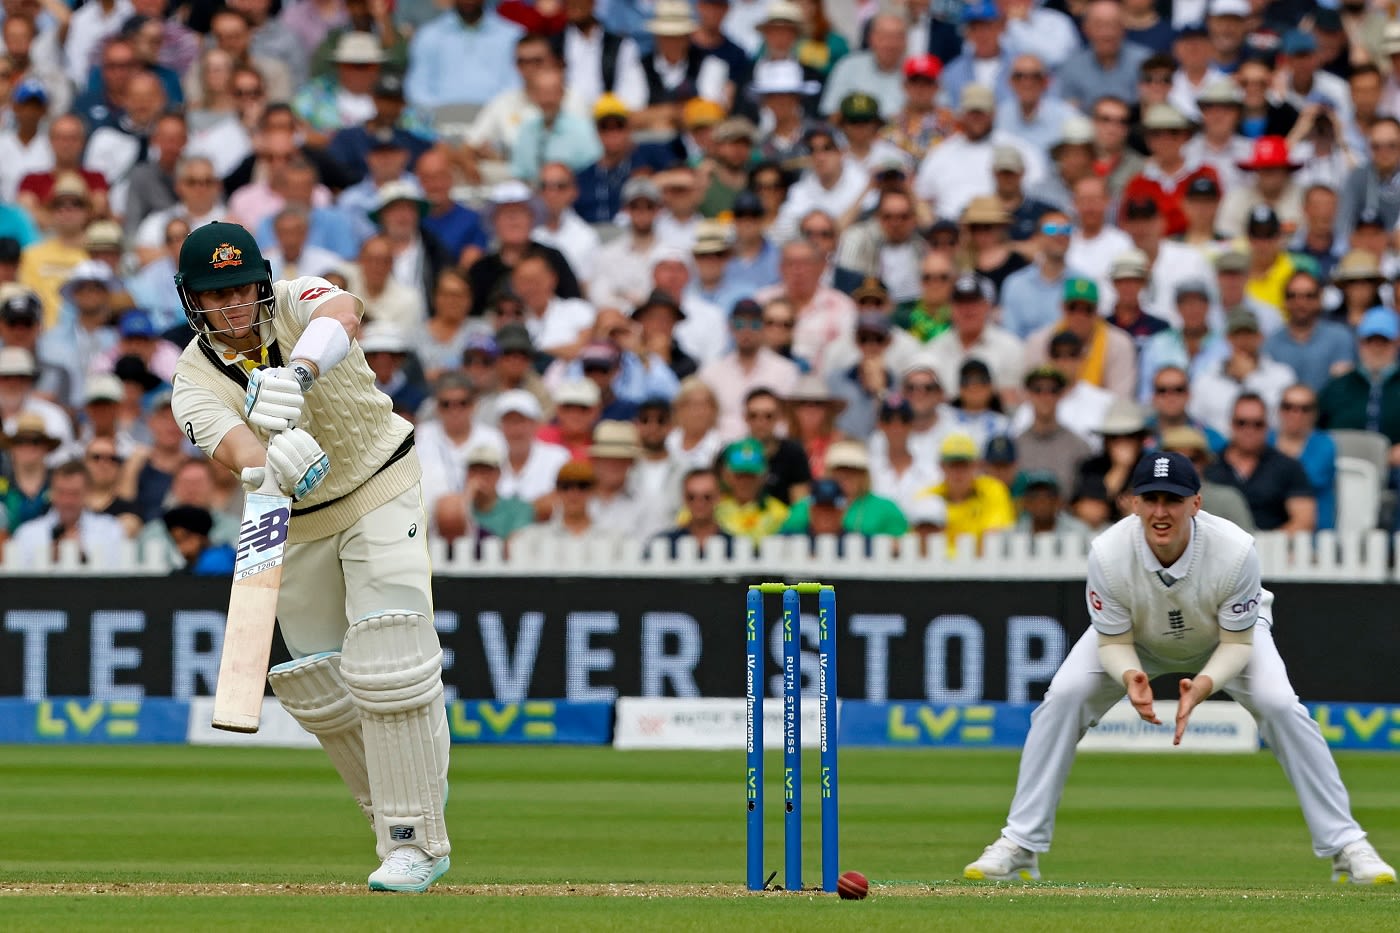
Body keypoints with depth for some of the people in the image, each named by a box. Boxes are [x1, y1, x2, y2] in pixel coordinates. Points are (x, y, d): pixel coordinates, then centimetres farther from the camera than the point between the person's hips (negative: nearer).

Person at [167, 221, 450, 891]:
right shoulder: (195, 380, -13)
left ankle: (417, 841, -11)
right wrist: (267, 466, -59)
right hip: (298, 525, 4)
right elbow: (228, 440, -35)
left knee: (387, 665, -16)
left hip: (381, 491, -4)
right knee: (315, 683, 7)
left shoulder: (297, 304, -16)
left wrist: (297, 373, -63)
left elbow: (342, 313, -41)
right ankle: (402, 794, 31)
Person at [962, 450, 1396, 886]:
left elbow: (1237, 643, -25)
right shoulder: (1108, 553, -35)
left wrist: (1204, 684, -44)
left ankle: (1345, 848, -11)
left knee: (1280, 706, -22)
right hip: (1137, 641, 1)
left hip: (1221, 639, -1)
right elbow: (1113, 641, -23)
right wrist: (1130, 678, -45)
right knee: (1063, 699, -19)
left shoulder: (1236, 550, -38)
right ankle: (1020, 848, -9)